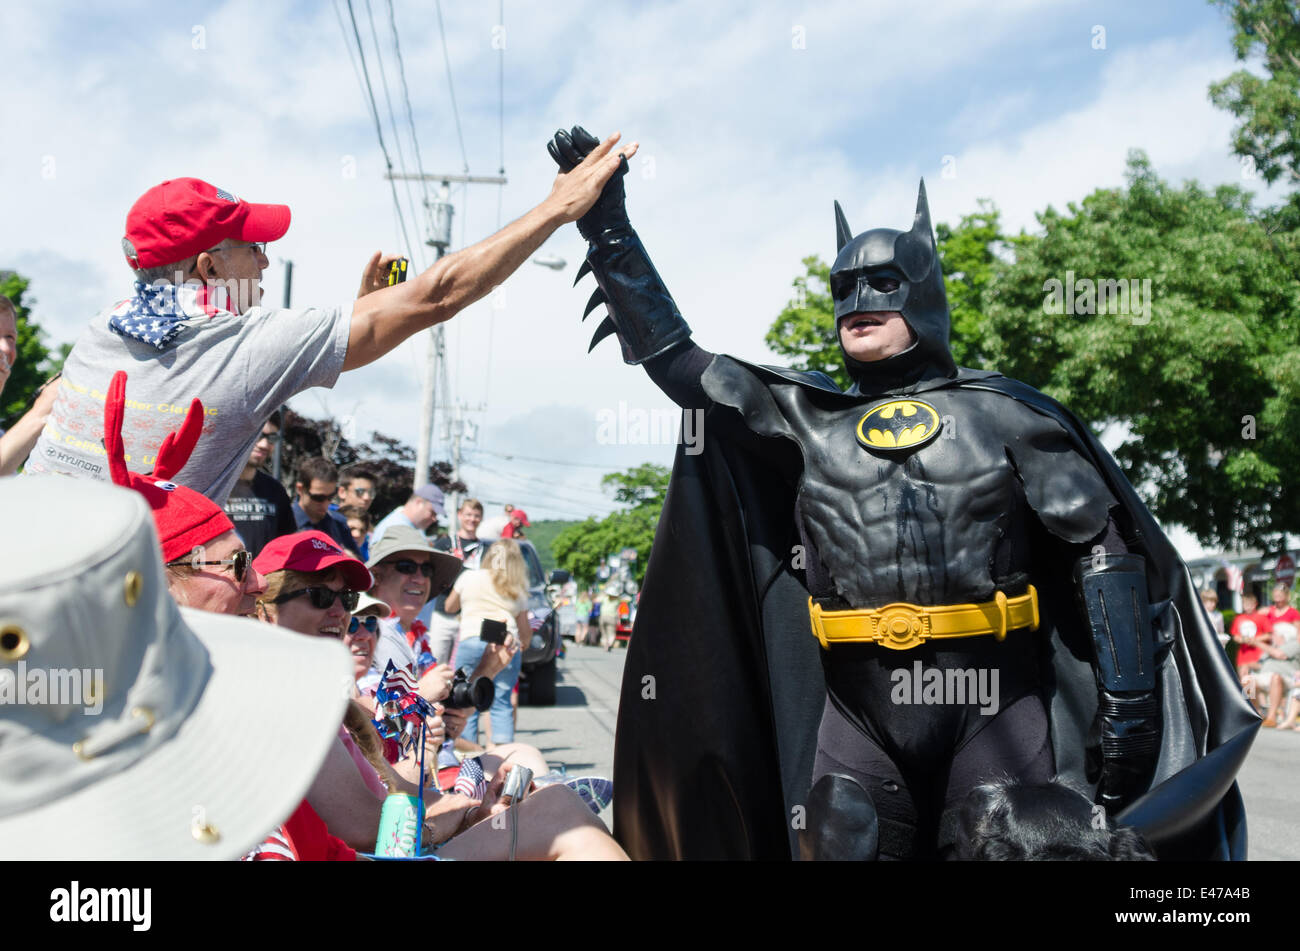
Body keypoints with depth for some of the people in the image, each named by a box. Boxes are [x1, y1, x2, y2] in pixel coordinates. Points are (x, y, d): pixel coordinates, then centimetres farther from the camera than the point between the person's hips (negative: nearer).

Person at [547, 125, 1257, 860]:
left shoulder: (1004, 412, 5)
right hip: (858, 712, 2)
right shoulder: (804, 417, 11)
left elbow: (1105, 548, 3)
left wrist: (1127, 698, -4)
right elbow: (676, 360, 10)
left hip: (994, 707, -2)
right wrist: (608, 228, 7)